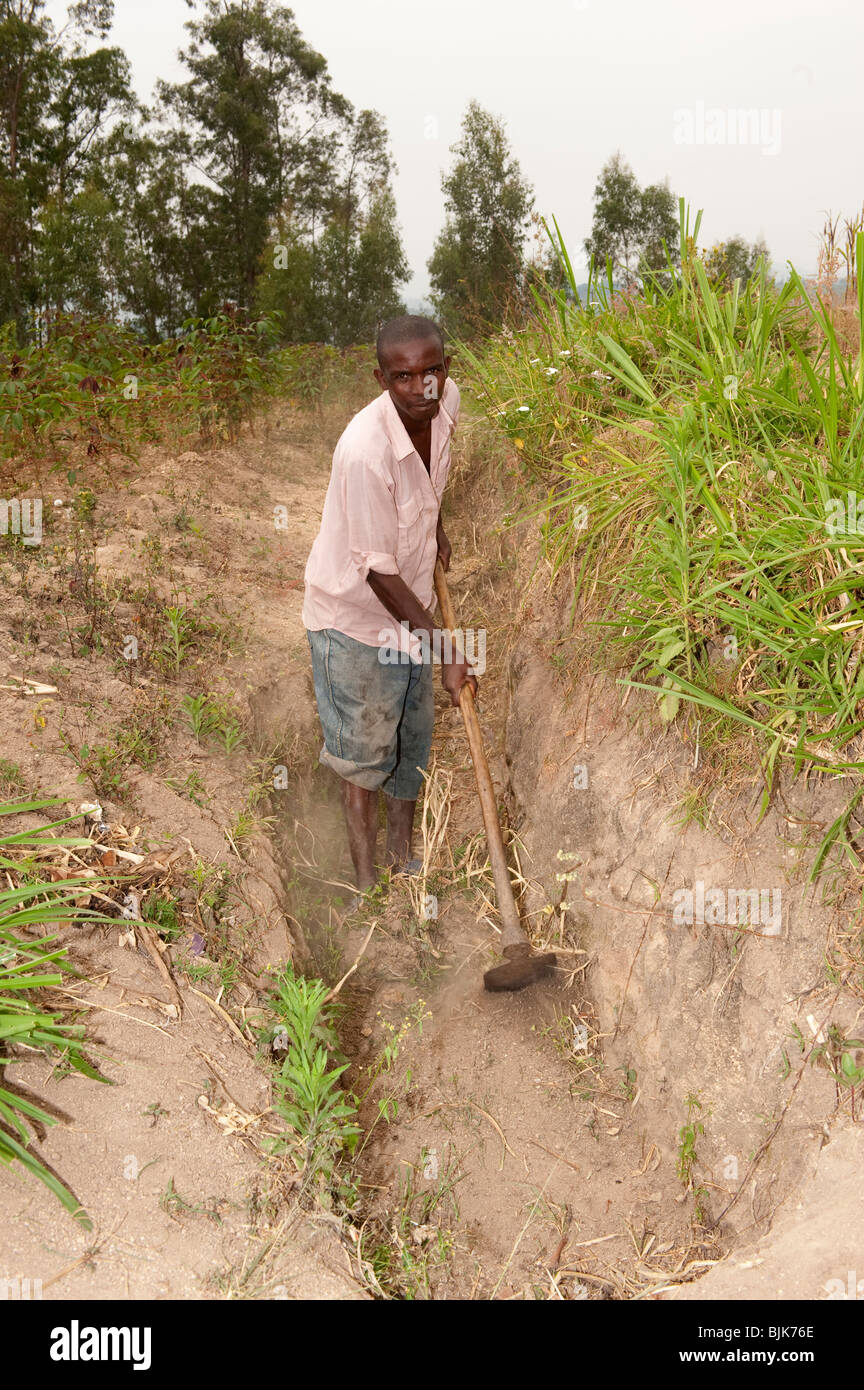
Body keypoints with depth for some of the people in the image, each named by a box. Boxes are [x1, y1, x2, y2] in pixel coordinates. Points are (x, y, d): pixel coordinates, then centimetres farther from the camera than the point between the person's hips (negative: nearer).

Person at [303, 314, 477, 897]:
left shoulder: (447, 401, -12)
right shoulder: (365, 451, -34)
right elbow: (379, 572, -27)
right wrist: (446, 647, -23)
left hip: (411, 606, 7)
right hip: (355, 615, -7)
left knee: (413, 739, 20)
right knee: (363, 754, 8)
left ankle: (404, 857, 42)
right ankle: (367, 881, 28)